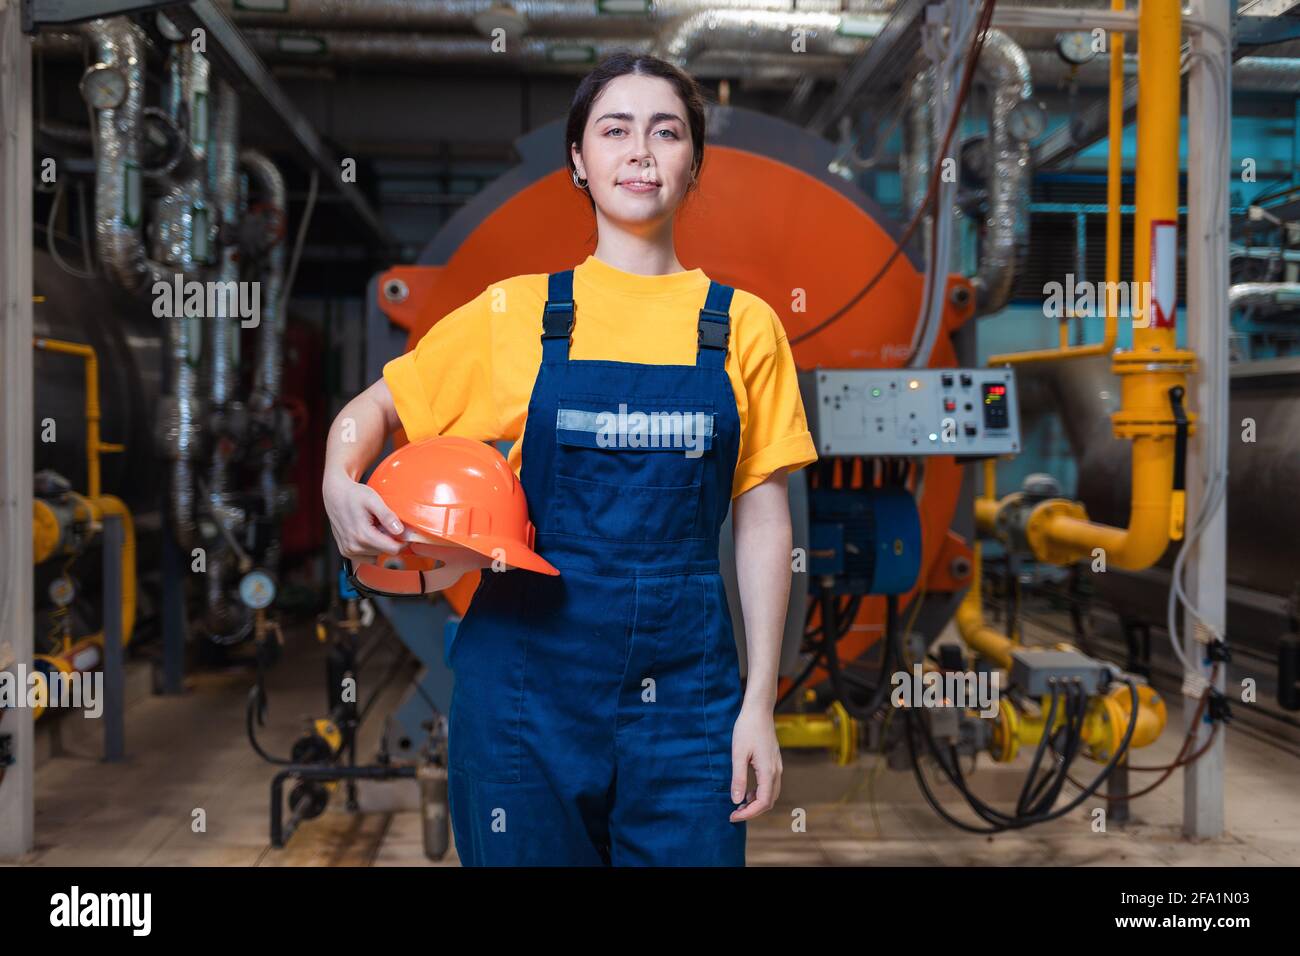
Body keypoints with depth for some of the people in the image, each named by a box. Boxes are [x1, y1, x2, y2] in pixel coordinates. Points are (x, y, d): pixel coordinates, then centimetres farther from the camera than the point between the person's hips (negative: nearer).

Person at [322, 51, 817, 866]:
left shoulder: (743, 325, 4)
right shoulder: (516, 312, 3)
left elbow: (763, 521, 4)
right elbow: (376, 408, 12)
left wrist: (759, 702, -1)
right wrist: (340, 482, -11)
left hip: (686, 688, 1)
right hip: (527, 680, 0)